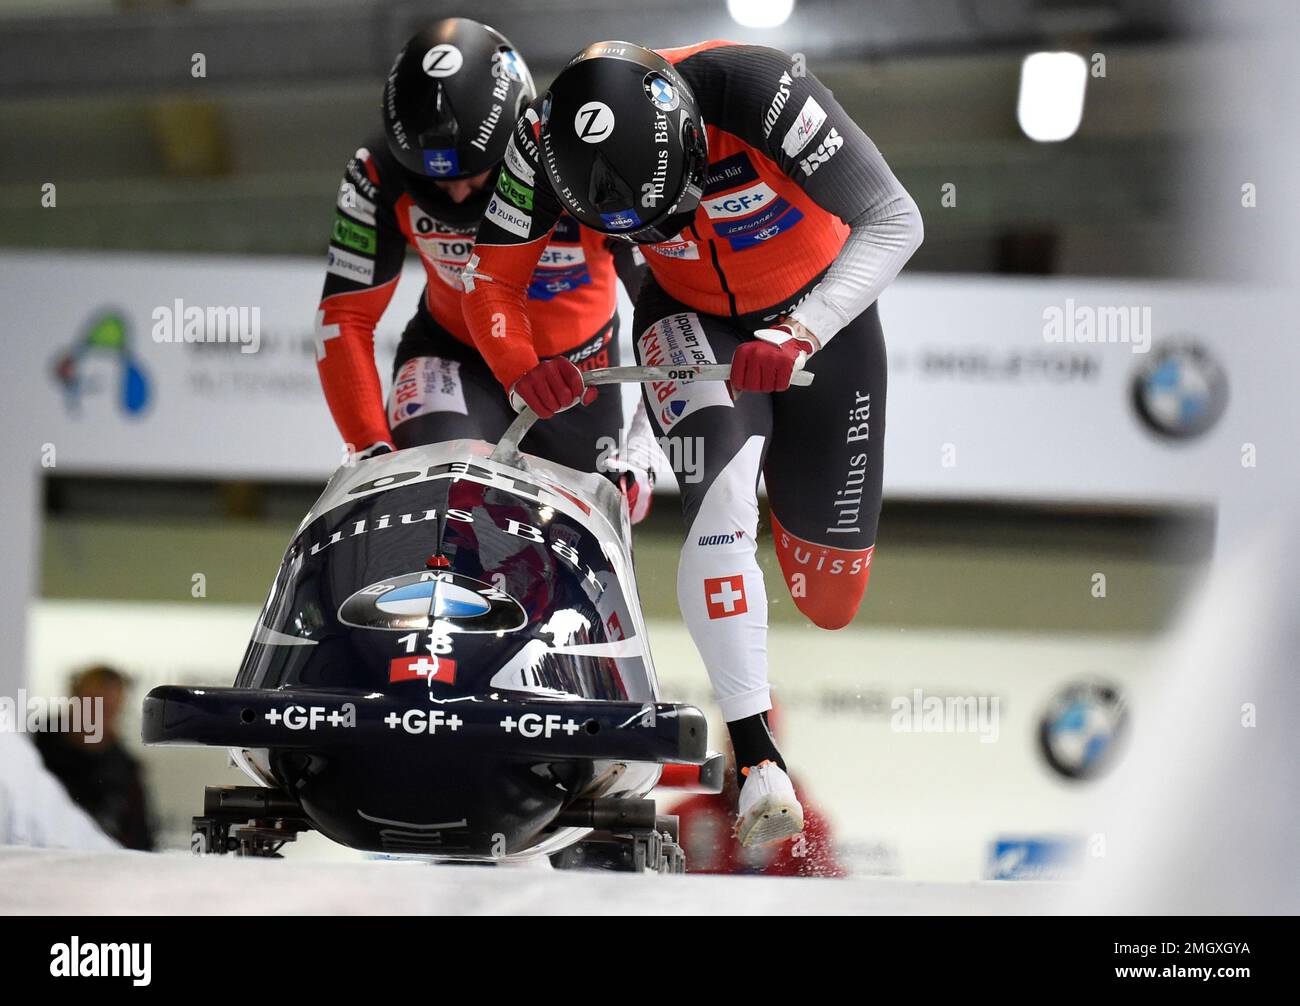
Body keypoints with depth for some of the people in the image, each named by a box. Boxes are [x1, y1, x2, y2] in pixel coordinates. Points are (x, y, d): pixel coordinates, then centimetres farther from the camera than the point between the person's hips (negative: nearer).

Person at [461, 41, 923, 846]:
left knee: (829, 594, 3)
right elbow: (491, 279, -12)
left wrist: (801, 334, -42)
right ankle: (756, 753, -25)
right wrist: (522, 365, -33)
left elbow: (895, 221, -31)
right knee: (721, 498, -29)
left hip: (821, 308, -1)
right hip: (692, 320, 1)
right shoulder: (549, 142, -26)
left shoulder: (756, 92, -36)